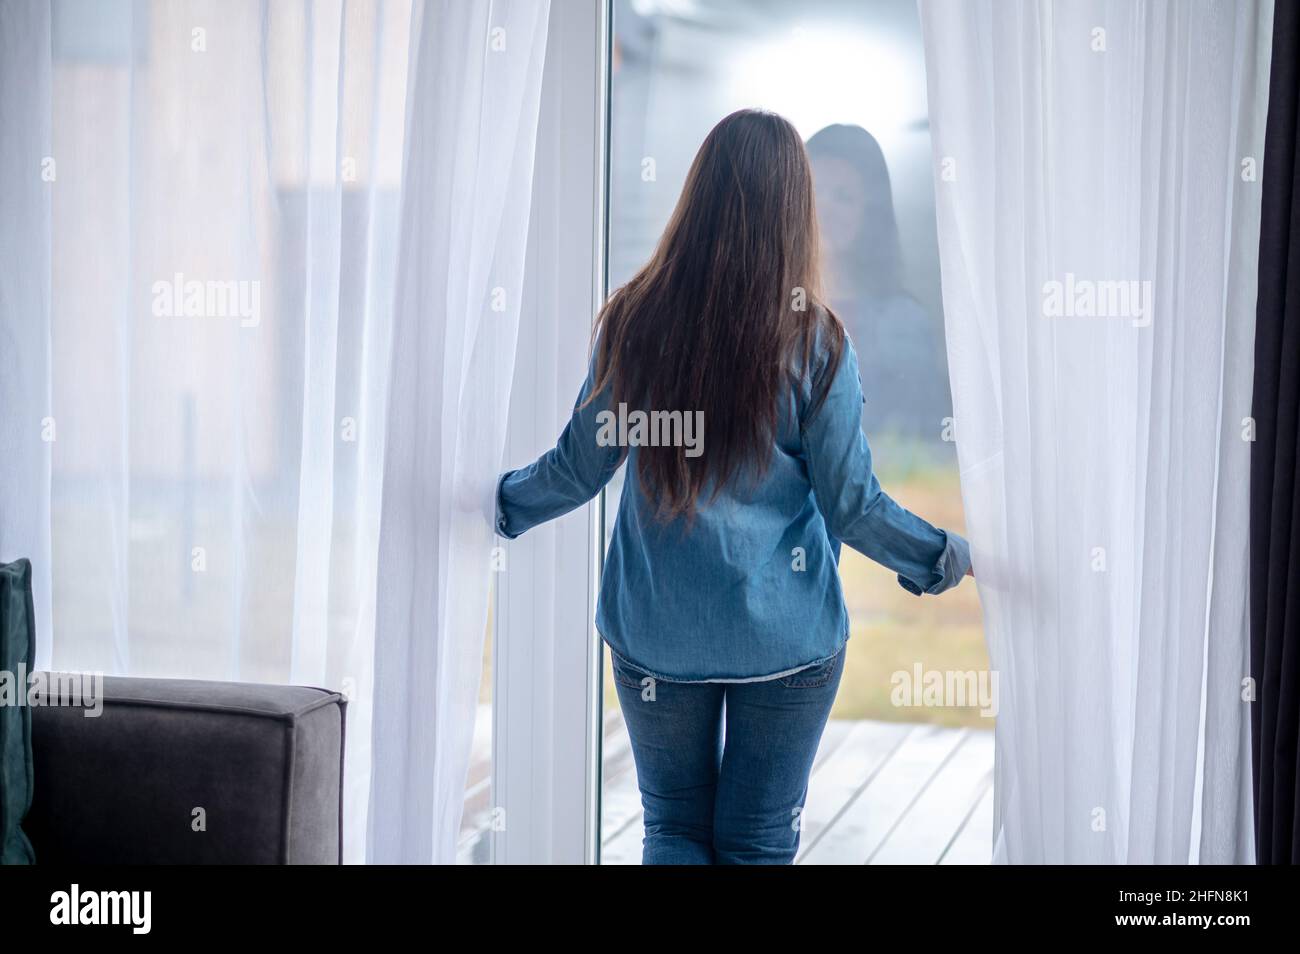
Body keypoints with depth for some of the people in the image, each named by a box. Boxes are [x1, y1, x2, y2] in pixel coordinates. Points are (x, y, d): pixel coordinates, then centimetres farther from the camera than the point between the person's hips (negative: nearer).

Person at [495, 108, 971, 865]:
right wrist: (953, 556, 7)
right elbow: (852, 504, -8)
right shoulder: (815, 341, -12)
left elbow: (580, 469, 1)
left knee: (675, 828, 17)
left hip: (656, 628, 2)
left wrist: (501, 502, 21)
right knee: (760, 843, 10)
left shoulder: (632, 321, -6)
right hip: (786, 634, -2)